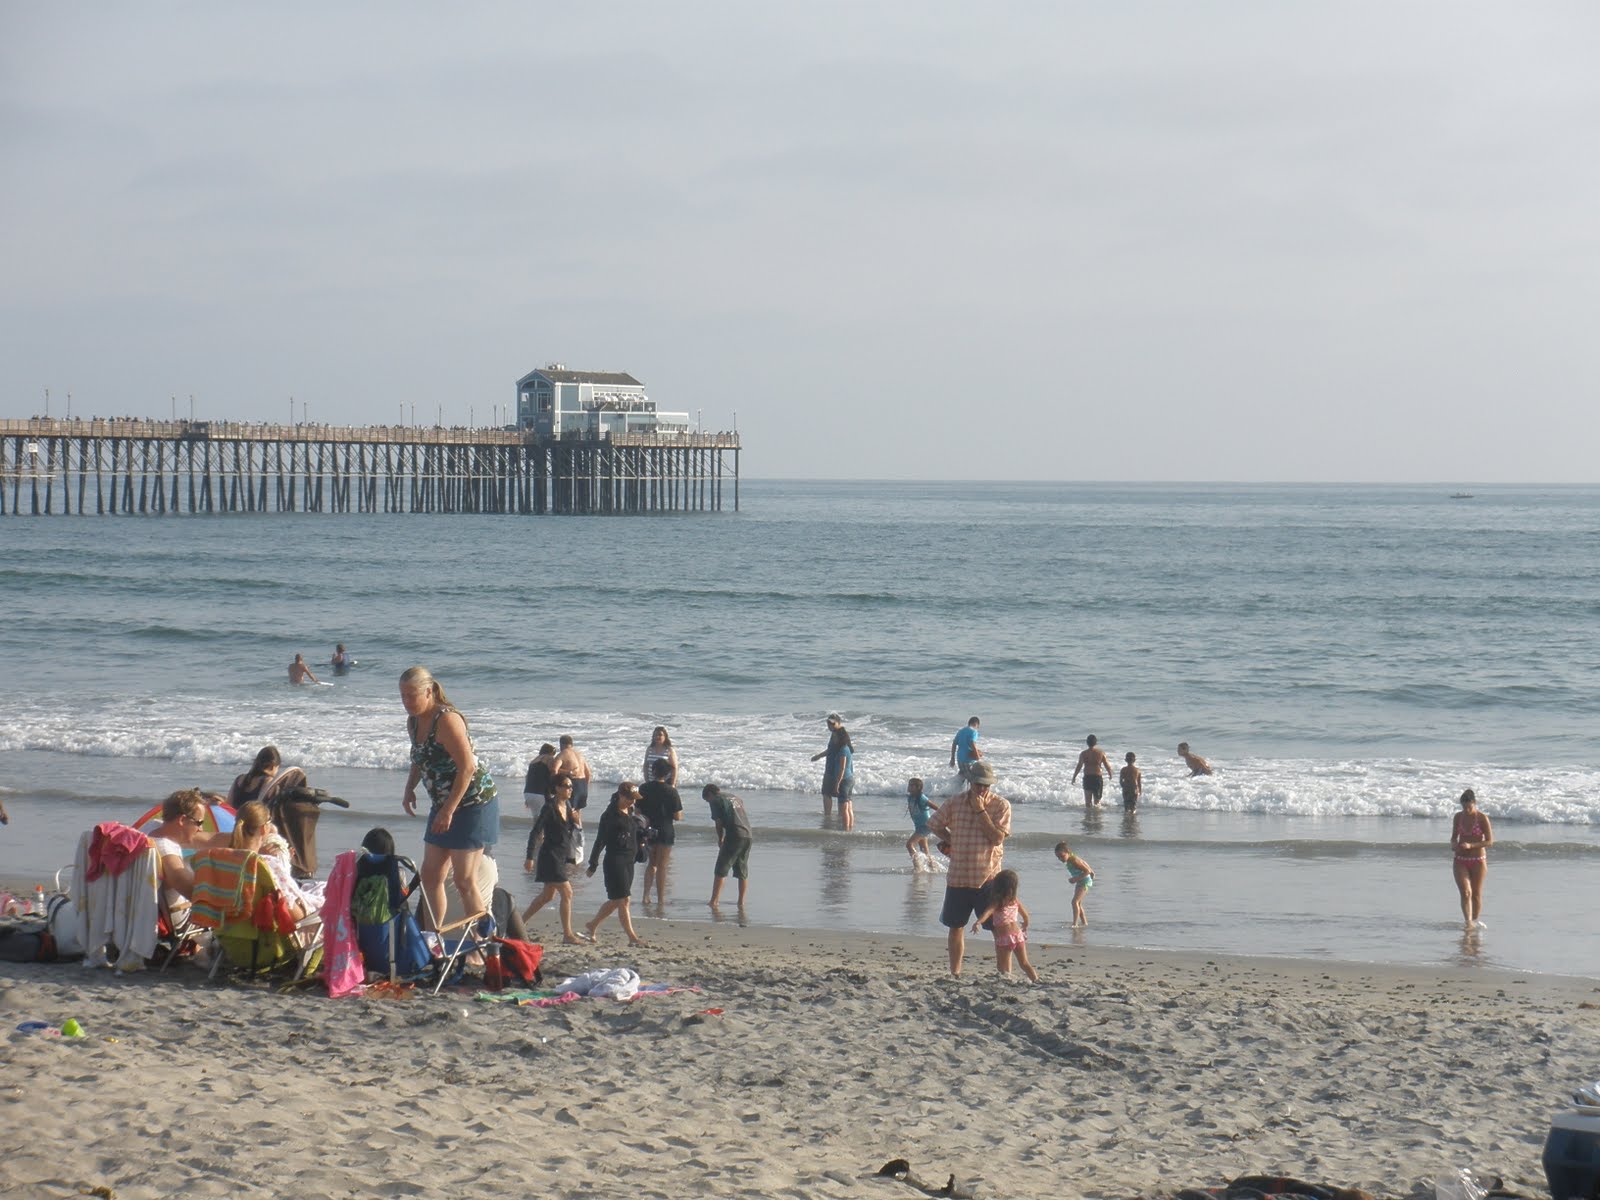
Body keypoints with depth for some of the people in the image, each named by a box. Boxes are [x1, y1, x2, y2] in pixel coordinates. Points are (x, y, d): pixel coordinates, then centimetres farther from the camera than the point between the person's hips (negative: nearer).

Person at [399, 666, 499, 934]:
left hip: (473, 801, -9)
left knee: (465, 880, -9)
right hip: (443, 804, 9)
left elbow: (467, 767, -24)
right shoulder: (414, 722, 6)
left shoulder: (446, 720, -21)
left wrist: (448, 811, -24)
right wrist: (409, 790, 5)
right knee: (430, 875, 9)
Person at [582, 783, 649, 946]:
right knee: (623, 899, -7)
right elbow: (600, 839, -9)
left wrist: (645, 833, 5)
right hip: (615, 860, -9)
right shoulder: (610, 815, -10)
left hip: (628, 861, 9)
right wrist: (593, 863, -9)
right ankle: (632, 937, -7)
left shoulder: (630, 813, 13)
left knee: (615, 901, 14)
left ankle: (591, 927, 27)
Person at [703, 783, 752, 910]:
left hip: (734, 836, -7)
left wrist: (720, 839, 14)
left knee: (720, 870, -1)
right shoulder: (735, 797, 25)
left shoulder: (715, 800, 4)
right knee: (743, 871, 14)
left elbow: (719, 822, -1)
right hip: (748, 835, 7)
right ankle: (741, 902, 14)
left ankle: (714, 901, -5)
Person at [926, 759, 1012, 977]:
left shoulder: (1001, 805, -4)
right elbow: (934, 825, 16)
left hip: (988, 878, -3)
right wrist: (953, 842, 5)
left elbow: (997, 837, -15)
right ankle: (955, 973, 24)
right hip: (958, 876, 3)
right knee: (956, 926, 12)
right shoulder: (955, 802, 3)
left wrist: (980, 810, -17)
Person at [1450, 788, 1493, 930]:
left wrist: (1471, 845, -23)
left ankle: (1475, 921, 25)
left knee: (1476, 893, 9)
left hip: (1478, 860, -2)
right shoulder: (1458, 817, 2)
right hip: (1461, 860, 2)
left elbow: (1490, 841, -11)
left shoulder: (1482, 818, -10)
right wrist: (1453, 845, -11)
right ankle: (1468, 923, -19)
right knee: (1465, 892, -12)